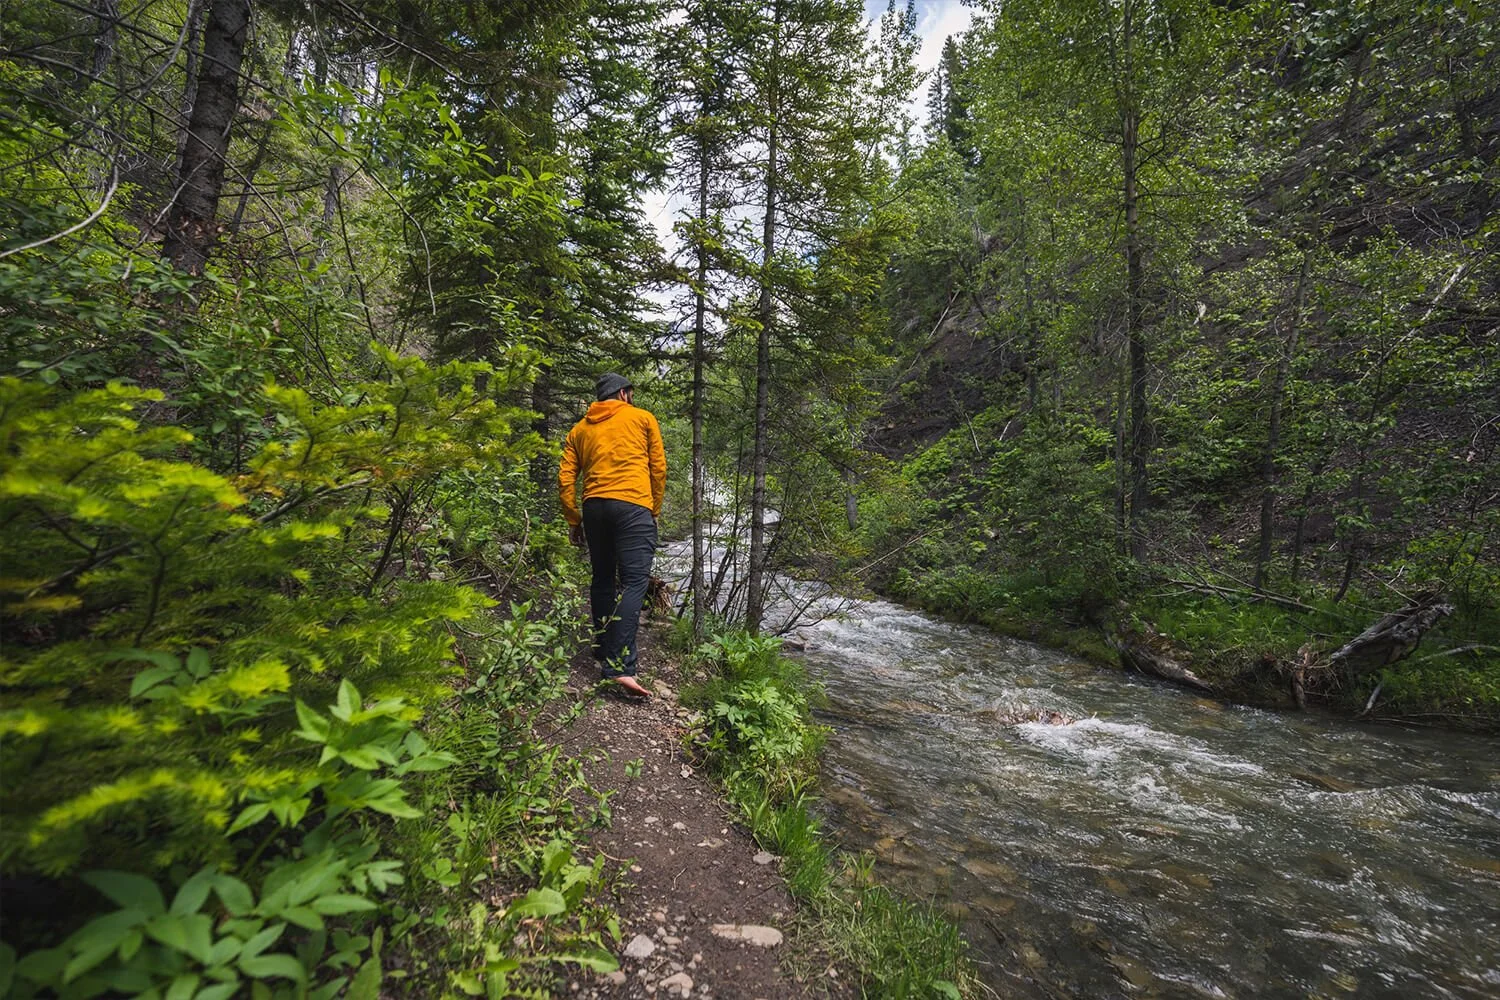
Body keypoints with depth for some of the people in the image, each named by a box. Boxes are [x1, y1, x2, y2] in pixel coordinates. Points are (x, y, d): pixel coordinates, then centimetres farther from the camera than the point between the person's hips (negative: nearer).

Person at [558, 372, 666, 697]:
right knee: (634, 582, -10)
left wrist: (573, 520, 16)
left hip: (594, 507, 5)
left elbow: (565, 478, 11)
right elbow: (659, 468, 9)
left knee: (602, 580, 17)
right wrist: (655, 510, 17)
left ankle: (603, 652, 24)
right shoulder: (642, 418, 11)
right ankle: (621, 666, -21)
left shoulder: (580, 429, 18)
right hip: (633, 505, -4)